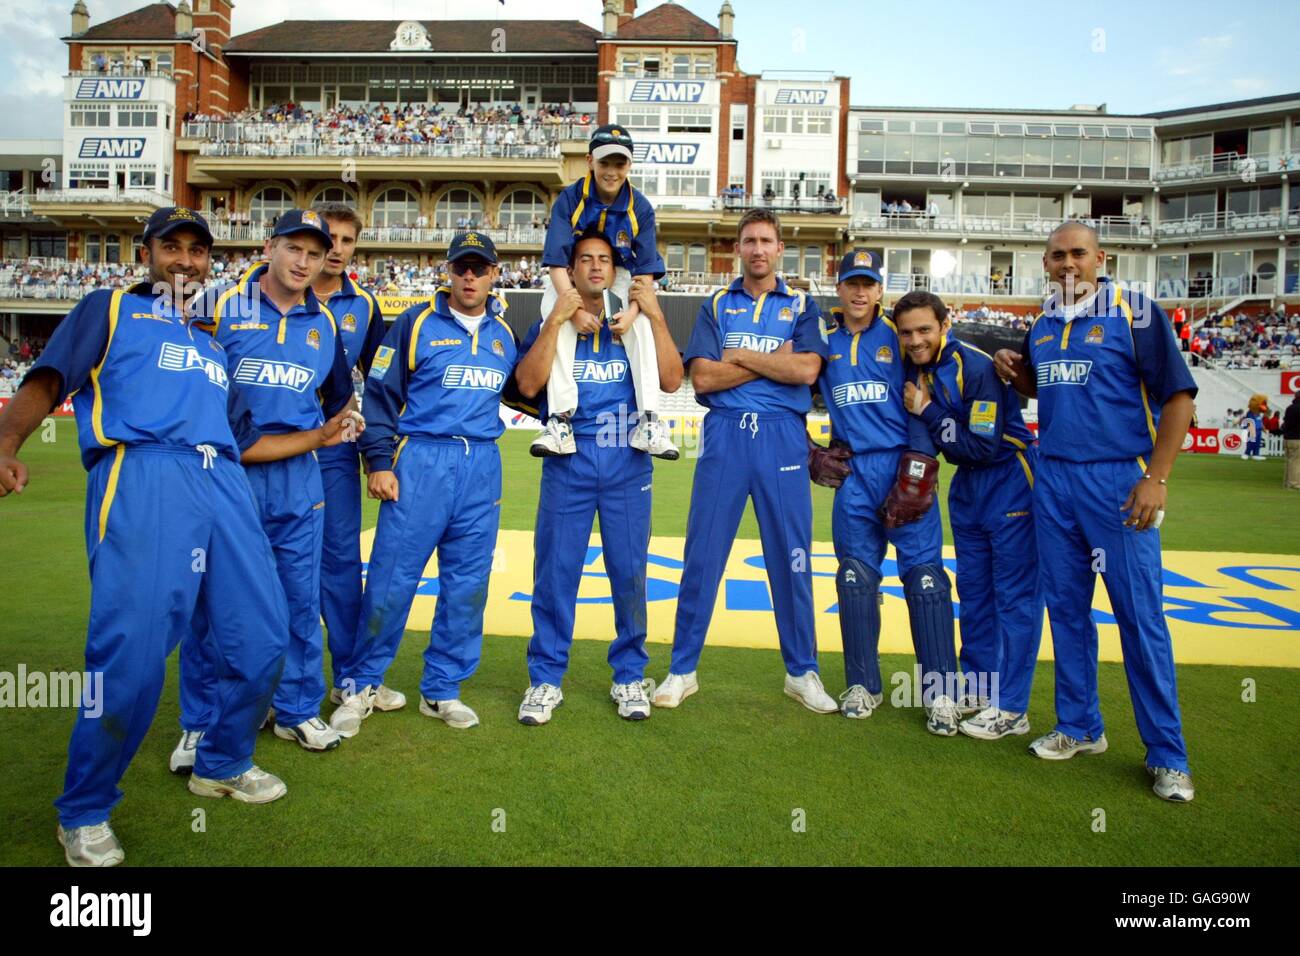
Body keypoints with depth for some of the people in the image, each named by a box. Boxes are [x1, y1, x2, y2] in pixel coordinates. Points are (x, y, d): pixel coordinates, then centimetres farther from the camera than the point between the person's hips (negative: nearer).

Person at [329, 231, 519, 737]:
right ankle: (360, 685, 14)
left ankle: (441, 689, 20)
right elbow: (380, 392, 0)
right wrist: (379, 462, -7)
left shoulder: (504, 333, 13)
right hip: (420, 460, -4)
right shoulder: (417, 321, 1)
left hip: (482, 466, 4)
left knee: (468, 584, 6)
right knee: (391, 578, -3)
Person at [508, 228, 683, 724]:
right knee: (555, 571, 1)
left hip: (627, 465, 1)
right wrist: (556, 321, -11)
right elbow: (528, 385, -8)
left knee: (629, 573, 5)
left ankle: (629, 676, 20)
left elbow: (671, 380, -3)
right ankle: (546, 679, 15)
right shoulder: (549, 325, 10)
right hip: (567, 464, 0)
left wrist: (655, 316, -8)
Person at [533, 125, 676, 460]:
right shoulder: (570, 199, -17)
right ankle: (560, 420, -37)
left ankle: (648, 422, -31)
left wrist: (632, 311, -32)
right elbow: (556, 261, -23)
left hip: (619, 277, 1)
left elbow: (646, 270, -14)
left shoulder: (640, 208, -12)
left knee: (641, 325, -27)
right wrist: (575, 308, -36)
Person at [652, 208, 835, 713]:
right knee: (702, 554, 1)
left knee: (791, 557, 4)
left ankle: (802, 671, 18)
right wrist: (774, 362, -5)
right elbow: (702, 377, -3)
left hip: (783, 437, 0)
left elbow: (807, 370, -7)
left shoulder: (802, 306, 11)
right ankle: (682, 669, 13)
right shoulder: (716, 305, 12)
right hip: (724, 433, 0)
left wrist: (740, 355, -5)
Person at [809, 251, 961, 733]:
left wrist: (916, 472, -11)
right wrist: (808, 452, 9)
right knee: (855, 578, 5)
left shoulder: (898, 336, 3)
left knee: (924, 575, -6)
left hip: (904, 469, -2)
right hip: (853, 473, 3)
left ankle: (941, 692, 3)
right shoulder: (823, 340, 11)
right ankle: (862, 685, 17)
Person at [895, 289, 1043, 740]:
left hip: (1010, 484, -8)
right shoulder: (911, 367, 0)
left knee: (1014, 594, -4)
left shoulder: (977, 368, -22)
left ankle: (1010, 708, 2)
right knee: (973, 590, 14)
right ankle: (977, 687, 27)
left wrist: (928, 412, -21)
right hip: (967, 485, 8)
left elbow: (983, 446, -24)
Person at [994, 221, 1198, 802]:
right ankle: (1079, 727, 24)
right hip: (1053, 481, 6)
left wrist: (1156, 478, -14)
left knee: (1140, 614, -3)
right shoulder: (1043, 324, 12)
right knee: (1066, 608, 11)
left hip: (1119, 483, -5)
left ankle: (1167, 755, 8)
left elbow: (1177, 395, -7)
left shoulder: (1135, 312, -5)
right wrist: (1013, 371, 5)